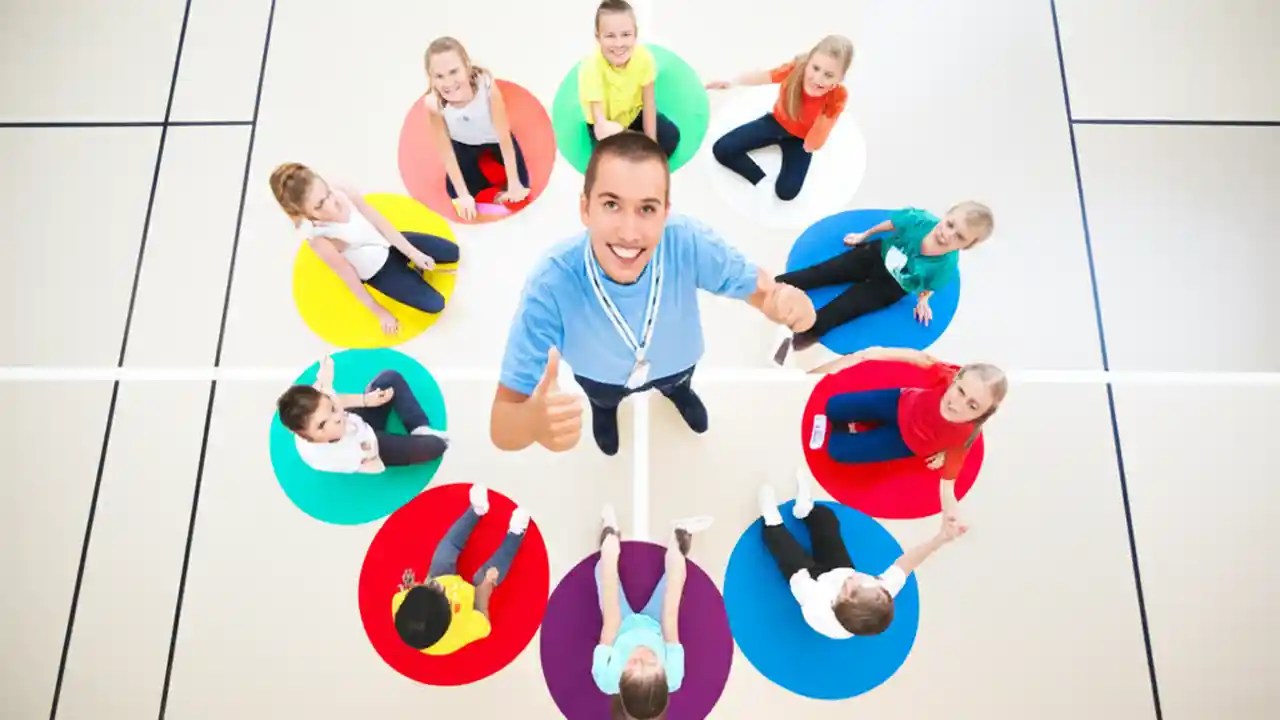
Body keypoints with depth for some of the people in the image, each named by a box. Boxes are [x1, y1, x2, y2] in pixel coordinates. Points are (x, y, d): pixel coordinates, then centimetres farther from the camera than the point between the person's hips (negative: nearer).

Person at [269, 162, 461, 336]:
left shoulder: (342, 192, -23)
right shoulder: (318, 238, -34)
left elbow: (379, 221, -11)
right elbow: (350, 279, -22)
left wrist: (413, 253, -9)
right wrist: (379, 312, -11)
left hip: (390, 242, 5)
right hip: (377, 271, -5)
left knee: (452, 252, 2)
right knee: (435, 304, -10)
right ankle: (410, 270, 18)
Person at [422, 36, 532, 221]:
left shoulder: (486, 86, -39)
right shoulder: (433, 103, -34)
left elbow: (504, 138, -29)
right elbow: (446, 153, -23)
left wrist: (514, 184, -24)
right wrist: (463, 195, -22)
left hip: (495, 140, -1)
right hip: (463, 144, 1)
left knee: (519, 196, -4)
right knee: (458, 199, -4)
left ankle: (489, 162, 27)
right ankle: (481, 163, 25)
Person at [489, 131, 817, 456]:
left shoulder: (689, 243, -42)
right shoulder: (550, 285, -46)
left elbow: (757, 287, -24)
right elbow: (502, 427, -45)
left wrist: (786, 301, -51)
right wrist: (533, 421, -71)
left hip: (676, 361, 2)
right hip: (601, 375, -1)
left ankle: (678, 390, 73)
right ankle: (603, 408, 71)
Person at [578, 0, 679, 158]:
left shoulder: (644, 58, -27)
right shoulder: (591, 67, -34)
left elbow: (648, 103, -17)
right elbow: (597, 114, -37)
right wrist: (603, 126, -62)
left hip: (635, 113, 3)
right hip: (606, 123, -3)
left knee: (671, 135, -10)